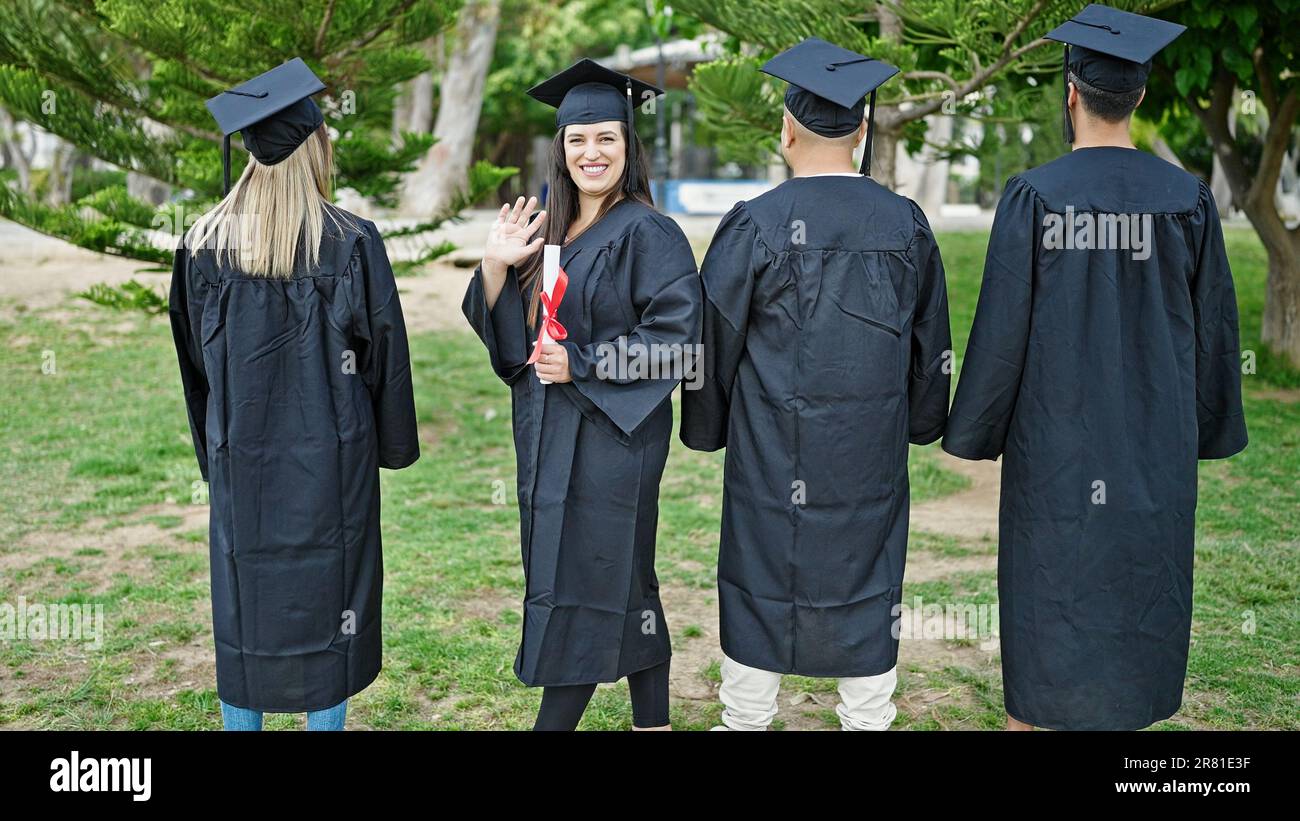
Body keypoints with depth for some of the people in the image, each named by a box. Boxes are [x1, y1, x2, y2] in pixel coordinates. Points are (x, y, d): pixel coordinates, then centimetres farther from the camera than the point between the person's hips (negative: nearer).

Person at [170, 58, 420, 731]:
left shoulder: (205, 244, -5)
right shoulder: (351, 242, -13)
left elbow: (193, 354, 5)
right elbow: (385, 353, -6)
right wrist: (394, 442, 8)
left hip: (239, 453, 2)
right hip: (329, 453, -2)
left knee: (244, 599, 14)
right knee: (326, 597, 11)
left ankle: (242, 716, 25)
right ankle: (325, 716, 21)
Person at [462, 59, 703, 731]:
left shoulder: (647, 233, -10)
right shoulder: (547, 232, 11)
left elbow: (677, 335, -16)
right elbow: (506, 335, 10)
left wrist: (582, 364, -19)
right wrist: (495, 266, -7)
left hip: (610, 436, -7)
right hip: (548, 435, 7)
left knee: (580, 584, -1)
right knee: (624, 585, 15)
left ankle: (556, 718, 11)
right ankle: (651, 719, 27)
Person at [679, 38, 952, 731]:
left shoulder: (754, 226, -12)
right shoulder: (905, 224, -1)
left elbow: (714, 339, -5)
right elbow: (930, 341, 9)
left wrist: (705, 430, 10)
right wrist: (921, 423, 23)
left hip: (771, 453, -2)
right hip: (871, 457, 3)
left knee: (760, 593, 11)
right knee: (865, 597, 13)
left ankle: (746, 717, 22)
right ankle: (868, 715, 22)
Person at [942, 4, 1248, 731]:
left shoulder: (1034, 197, -13)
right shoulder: (1187, 200, -4)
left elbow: (1000, 331, -12)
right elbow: (1214, 328, 2)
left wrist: (976, 436, 0)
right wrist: (1207, 435, 14)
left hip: (1055, 438, -2)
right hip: (1153, 442, 3)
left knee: (1046, 593, 10)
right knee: (1138, 590, 15)